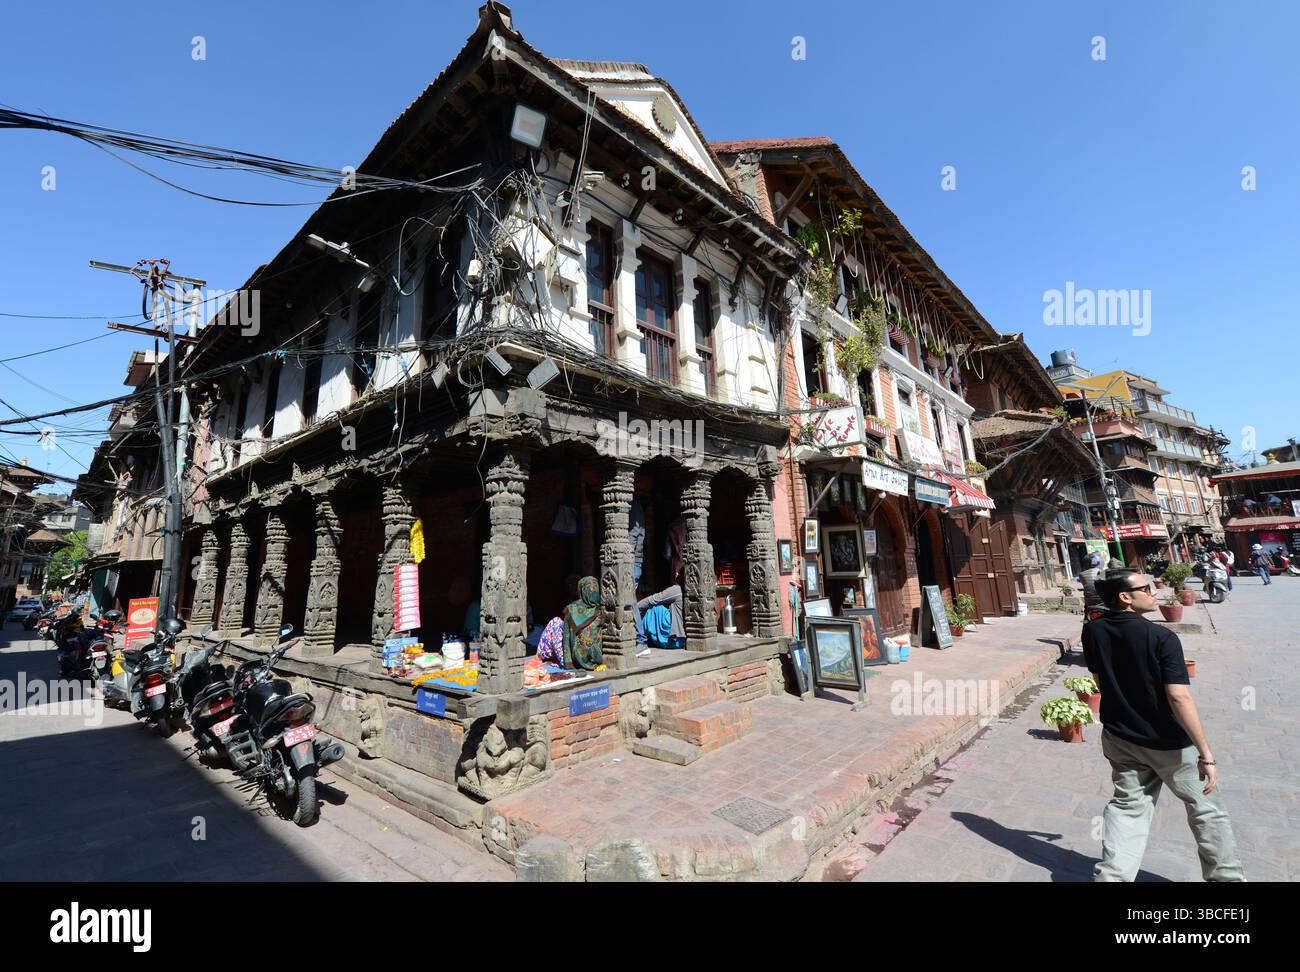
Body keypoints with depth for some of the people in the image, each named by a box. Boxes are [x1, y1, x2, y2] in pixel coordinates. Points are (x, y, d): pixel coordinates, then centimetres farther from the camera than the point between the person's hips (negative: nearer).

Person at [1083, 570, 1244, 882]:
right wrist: (1206, 753, -18)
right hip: (1168, 743, -4)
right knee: (1205, 808, 20)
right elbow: (1179, 697, -25)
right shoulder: (1161, 638, -22)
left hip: (1120, 738, 4)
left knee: (1128, 806, 15)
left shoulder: (1092, 631, -6)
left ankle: (1110, 874, 13)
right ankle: (1225, 875, 35)